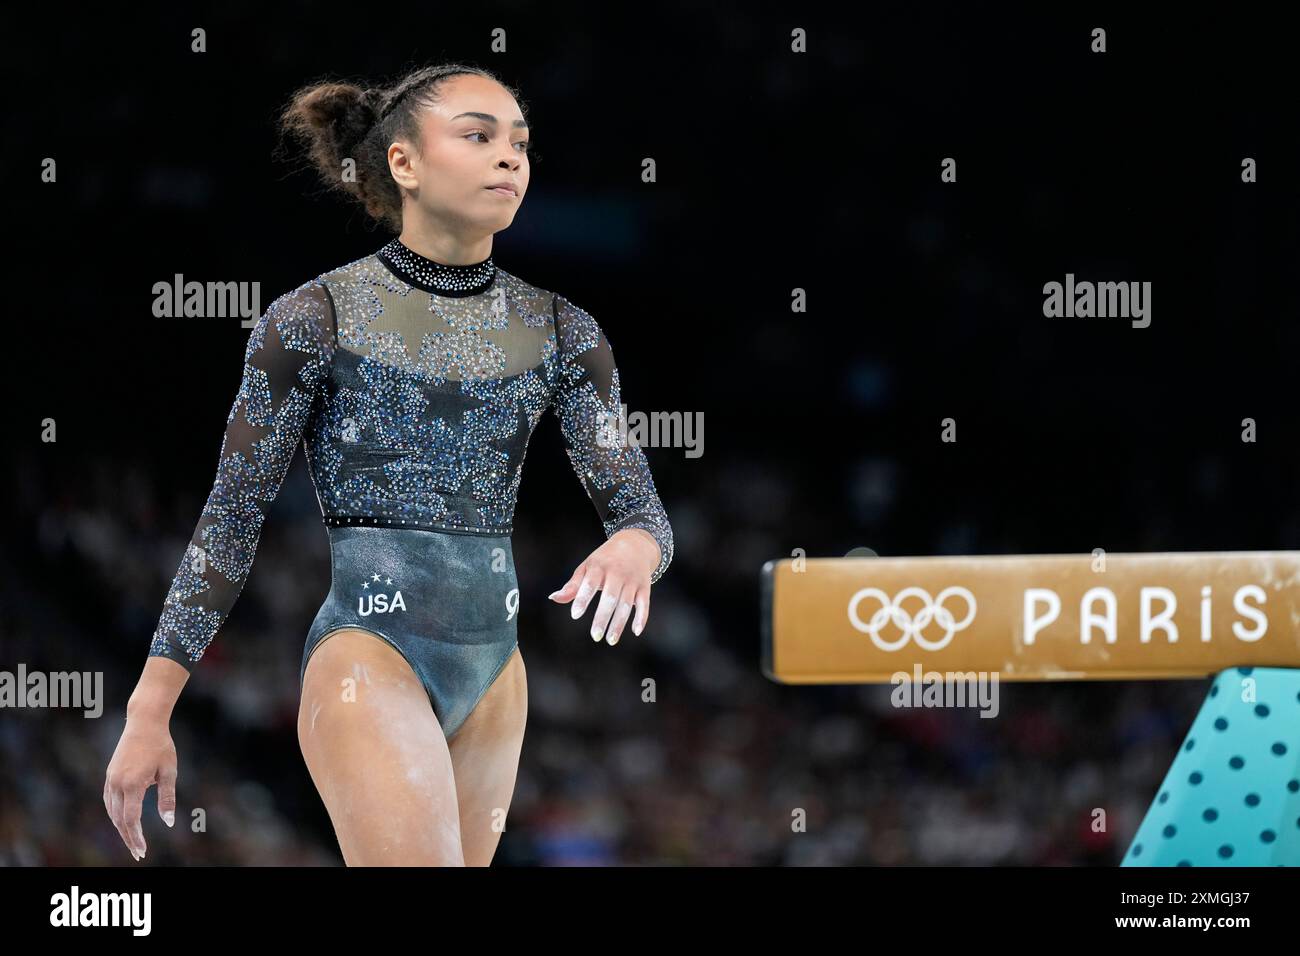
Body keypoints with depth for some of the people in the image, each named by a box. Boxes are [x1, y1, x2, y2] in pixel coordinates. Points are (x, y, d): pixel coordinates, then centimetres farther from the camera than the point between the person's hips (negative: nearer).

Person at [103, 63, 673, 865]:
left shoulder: (560, 330, 6)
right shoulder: (317, 316, -6)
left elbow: (640, 506, 0)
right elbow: (231, 519, -2)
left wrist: (632, 549, -27)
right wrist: (149, 713, -5)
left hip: (495, 662, 6)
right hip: (369, 650, -6)